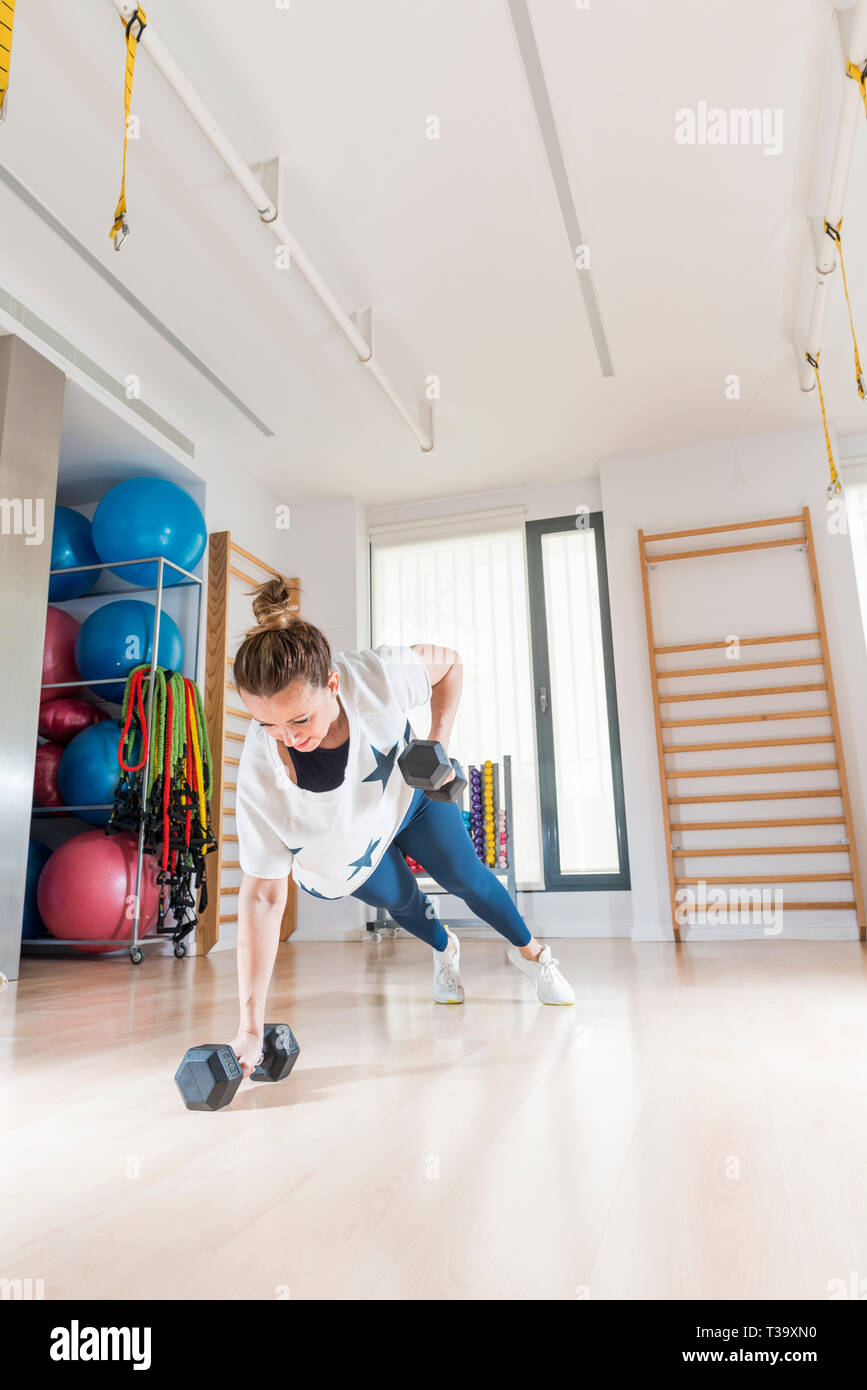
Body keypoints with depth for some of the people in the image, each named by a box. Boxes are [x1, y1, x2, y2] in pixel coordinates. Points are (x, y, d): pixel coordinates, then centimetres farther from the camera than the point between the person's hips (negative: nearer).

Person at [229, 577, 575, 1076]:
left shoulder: (374, 675, -41)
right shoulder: (260, 773, -41)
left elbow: (448, 662, -17)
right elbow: (263, 895, -34)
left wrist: (440, 740, -26)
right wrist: (250, 1025, -35)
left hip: (408, 789, 0)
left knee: (465, 875, 12)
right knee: (400, 900, 18)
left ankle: (528, 950, 44)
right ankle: (445, 950, 56)